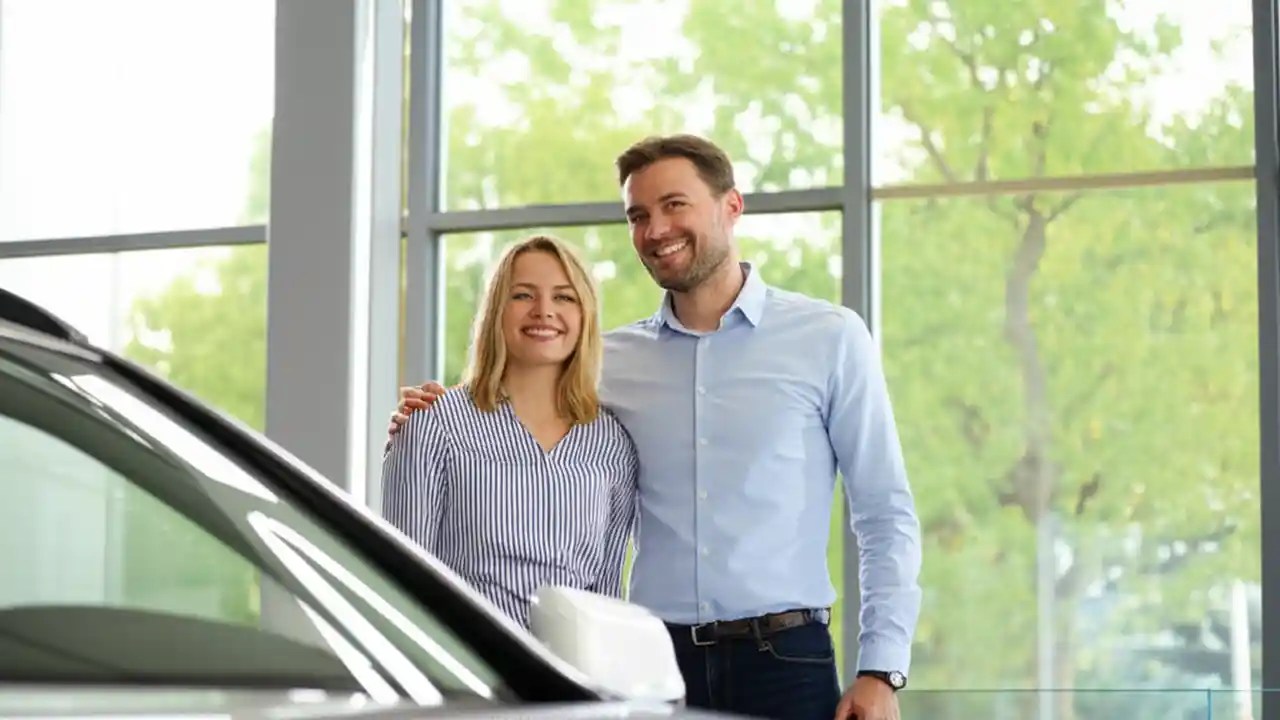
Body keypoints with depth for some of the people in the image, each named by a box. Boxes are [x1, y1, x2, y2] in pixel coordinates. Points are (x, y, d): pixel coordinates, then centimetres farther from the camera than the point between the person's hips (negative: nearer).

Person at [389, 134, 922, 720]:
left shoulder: (828, 338, 3)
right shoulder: (612, 360, 10)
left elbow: (886, 516, 3)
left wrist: (881, 671, -6)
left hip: (785, 657, -2)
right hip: (654, 662, 2)